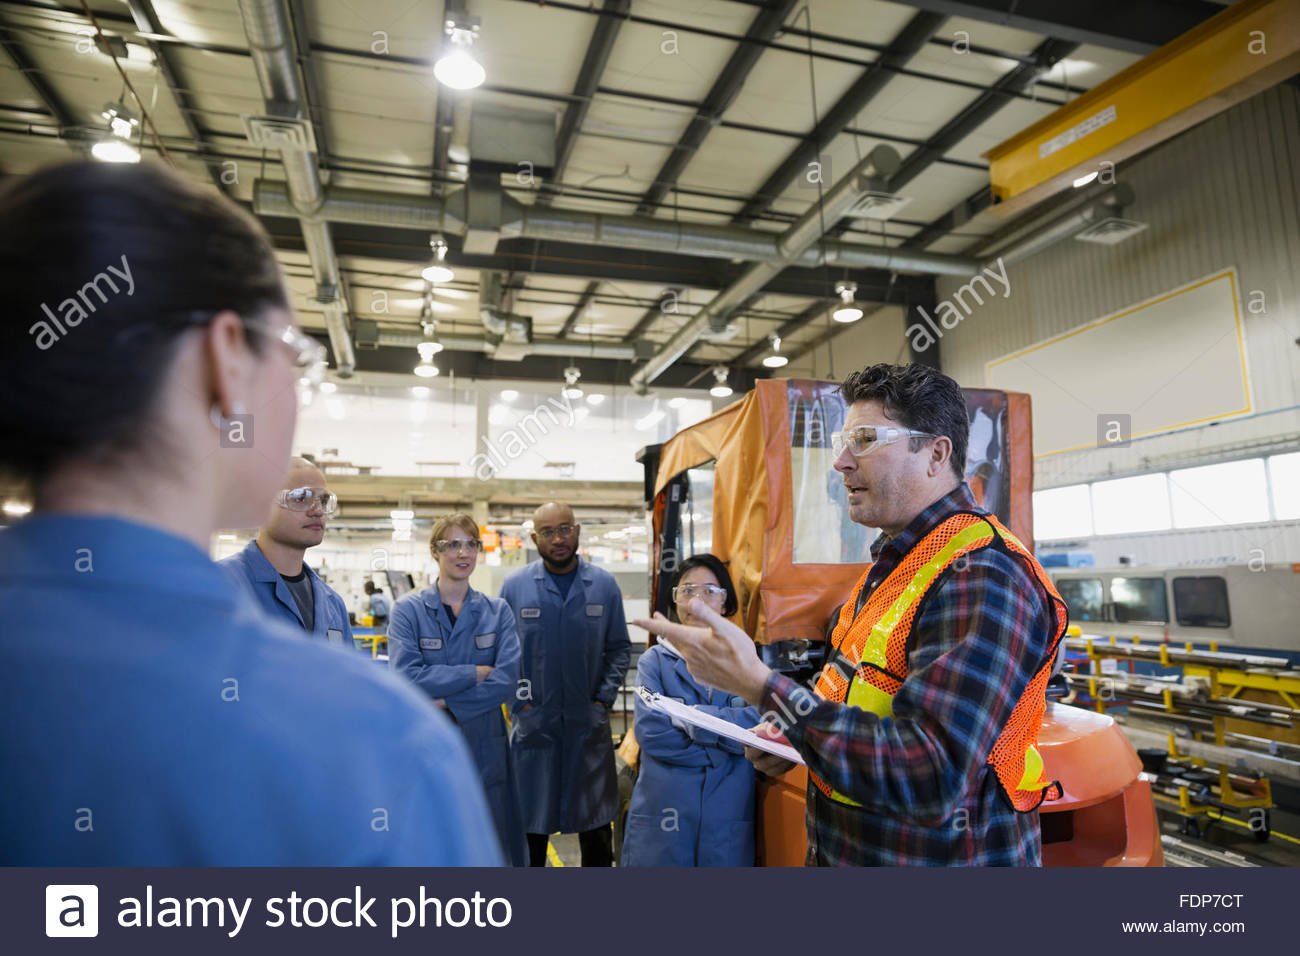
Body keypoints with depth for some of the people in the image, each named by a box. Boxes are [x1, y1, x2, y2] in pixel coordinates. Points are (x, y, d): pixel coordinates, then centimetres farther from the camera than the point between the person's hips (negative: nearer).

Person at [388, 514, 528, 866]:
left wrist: (445, 701, -15)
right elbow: (405, 678, -15)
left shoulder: (497, 611, 2)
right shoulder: (409, 610, -2)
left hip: (484, 749, 1)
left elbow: (507, 681, -9)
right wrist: (477, 673, -13)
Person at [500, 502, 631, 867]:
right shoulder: (514, 586, -4)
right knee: (532, 822, 11)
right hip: (533, 723, -1)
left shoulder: (605, 585, -1)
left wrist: (605, 698, -3)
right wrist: (518, 699, -4)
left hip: (589, 721, 1)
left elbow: (619, 647, 5)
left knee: (596, 822, 13)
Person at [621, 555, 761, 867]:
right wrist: (720, 750, -13)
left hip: (728, 816, 1)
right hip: (663, 813, -1)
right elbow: (650, 731, -11)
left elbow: (760, 725, -12)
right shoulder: (655, 660, 2)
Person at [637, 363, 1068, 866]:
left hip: (941, 854, -8)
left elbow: (930, 778, -33)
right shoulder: (892, 561, 7)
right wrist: (793, 738, -2)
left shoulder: (983, 577, -25)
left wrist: (757, 683, -34)